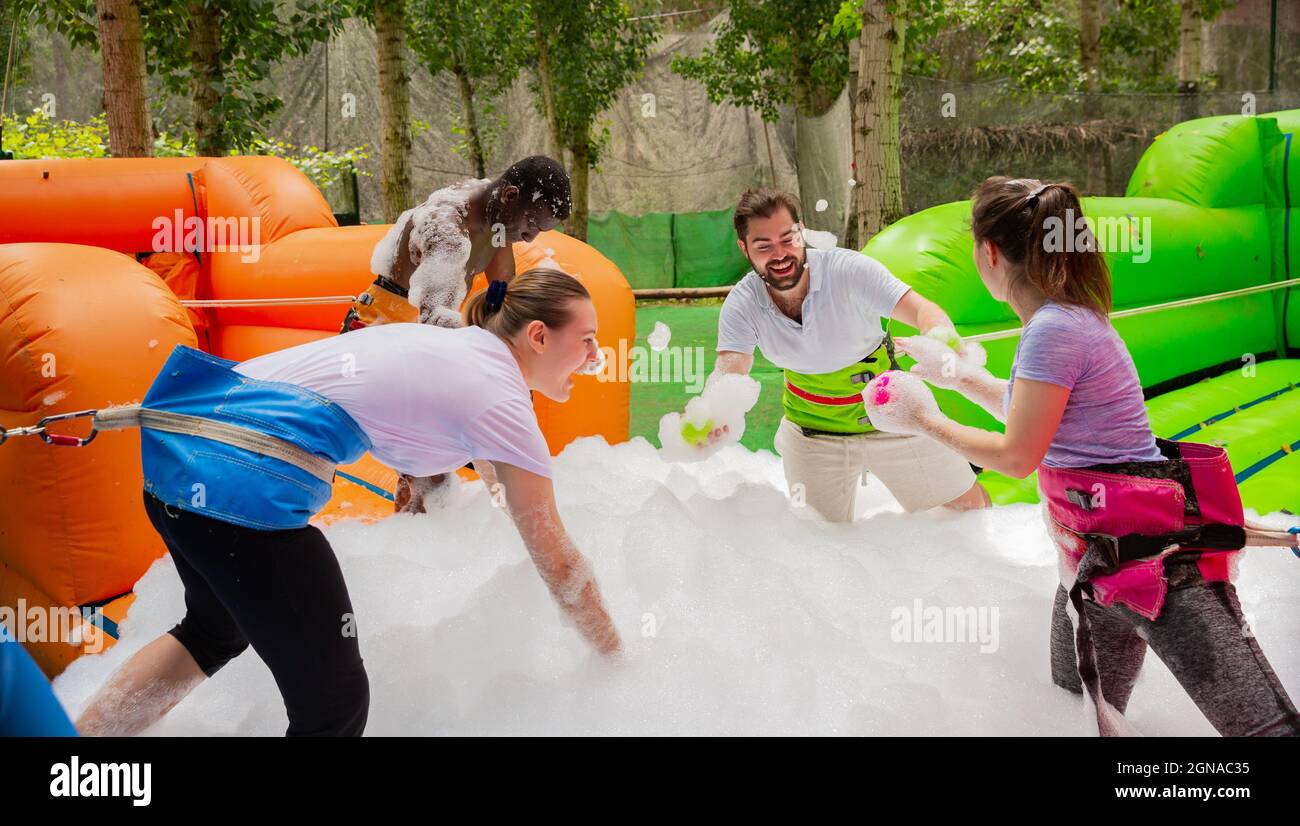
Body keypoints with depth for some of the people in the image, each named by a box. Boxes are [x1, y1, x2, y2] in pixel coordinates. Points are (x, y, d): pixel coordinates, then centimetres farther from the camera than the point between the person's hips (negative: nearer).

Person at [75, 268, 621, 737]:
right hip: (243, 482, -10)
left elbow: (499, 478, 39)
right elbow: (558, 562, 2)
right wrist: (615, 655, 15)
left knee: (216, 633, 34)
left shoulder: (461, 344, 19)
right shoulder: (501, 399, -4)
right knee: (334, 708, -2)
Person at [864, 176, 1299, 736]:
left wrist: (926, 421, -2)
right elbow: (1036, 416, 25)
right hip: (1096, 555, 10)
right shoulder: (1068, 316, 11)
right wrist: (957, 375, 29)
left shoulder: (1053, 330, -19)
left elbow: (1017, 455, -16)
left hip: (1152, 557, -10)